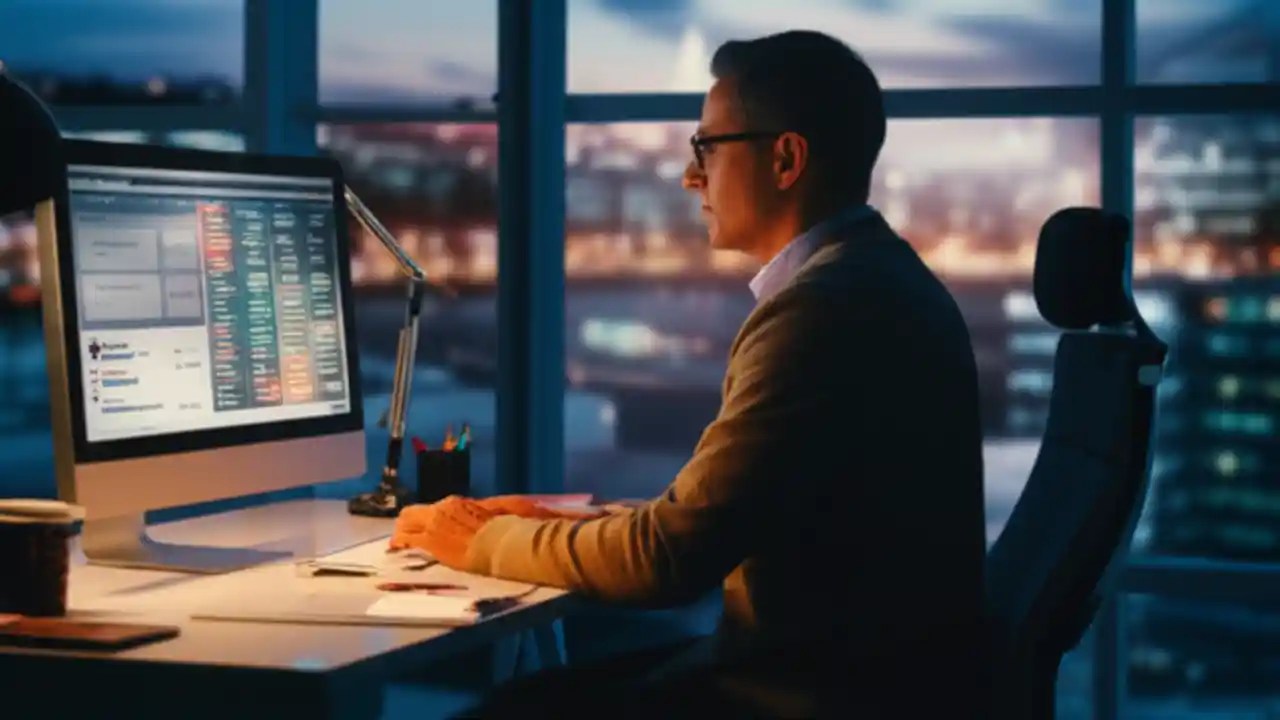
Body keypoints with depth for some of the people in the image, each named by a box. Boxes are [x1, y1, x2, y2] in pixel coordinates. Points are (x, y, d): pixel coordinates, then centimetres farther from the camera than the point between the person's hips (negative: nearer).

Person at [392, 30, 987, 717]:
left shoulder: (822, 307, -20)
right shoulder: (874, 277, 10)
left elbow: (670, 555, -19)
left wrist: (488, 541, -4)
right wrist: (552, 522, 8)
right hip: (863, 664, 9)